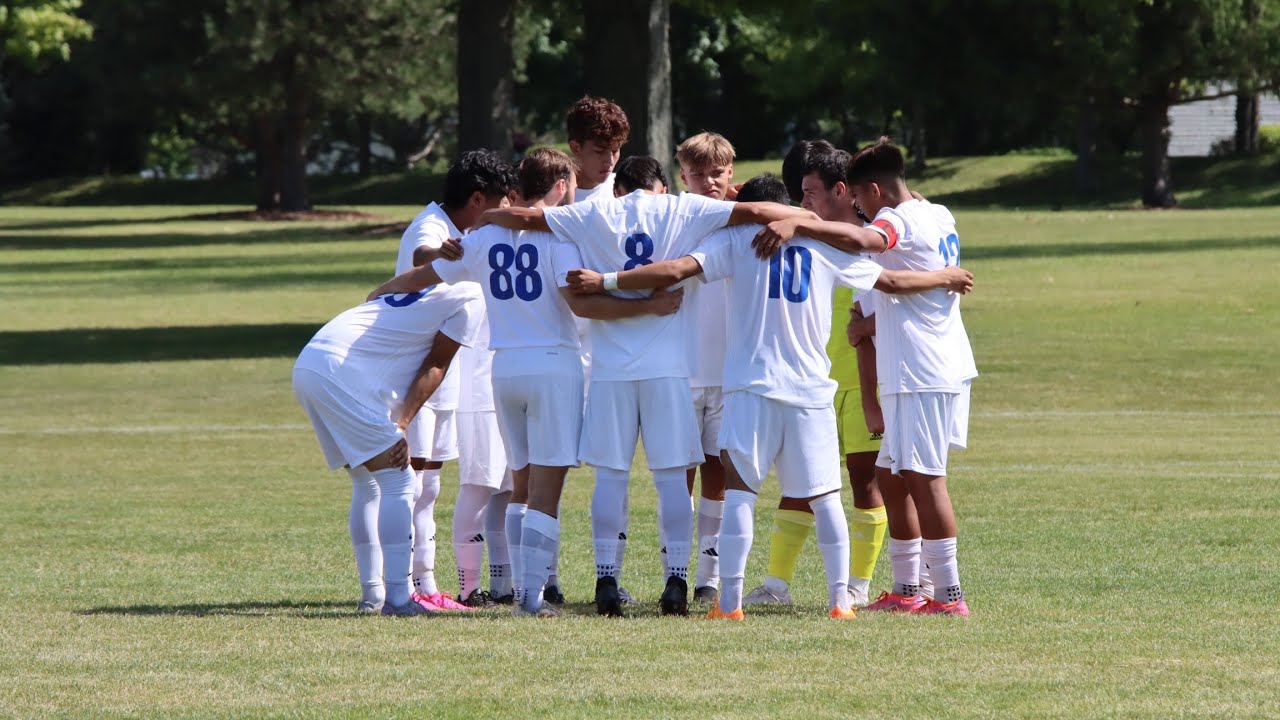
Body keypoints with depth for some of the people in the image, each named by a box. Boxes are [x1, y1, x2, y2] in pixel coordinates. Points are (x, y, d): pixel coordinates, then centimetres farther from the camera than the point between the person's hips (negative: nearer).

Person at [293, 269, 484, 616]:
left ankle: (373, 593, 19)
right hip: (341, 375, -9)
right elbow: (435, 367, -1)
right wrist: (401, 425, -3)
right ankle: (397, 596, -11)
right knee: (397, 483, -6)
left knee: (367, 485, 17)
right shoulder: (469, 300, 1)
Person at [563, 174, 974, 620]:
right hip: (812, 390, 3)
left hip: (752, 387, -3)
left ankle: (730, 601, -12)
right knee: (825, 496, 9)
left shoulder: (736, 240, 3)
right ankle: (840, 599, 7)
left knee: (738, 491, -4)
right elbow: (891, 281, 20)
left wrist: (604, 281, -6)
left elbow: (676, 270, -9)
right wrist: (945, 278, 38)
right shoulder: (824, 246, 12)